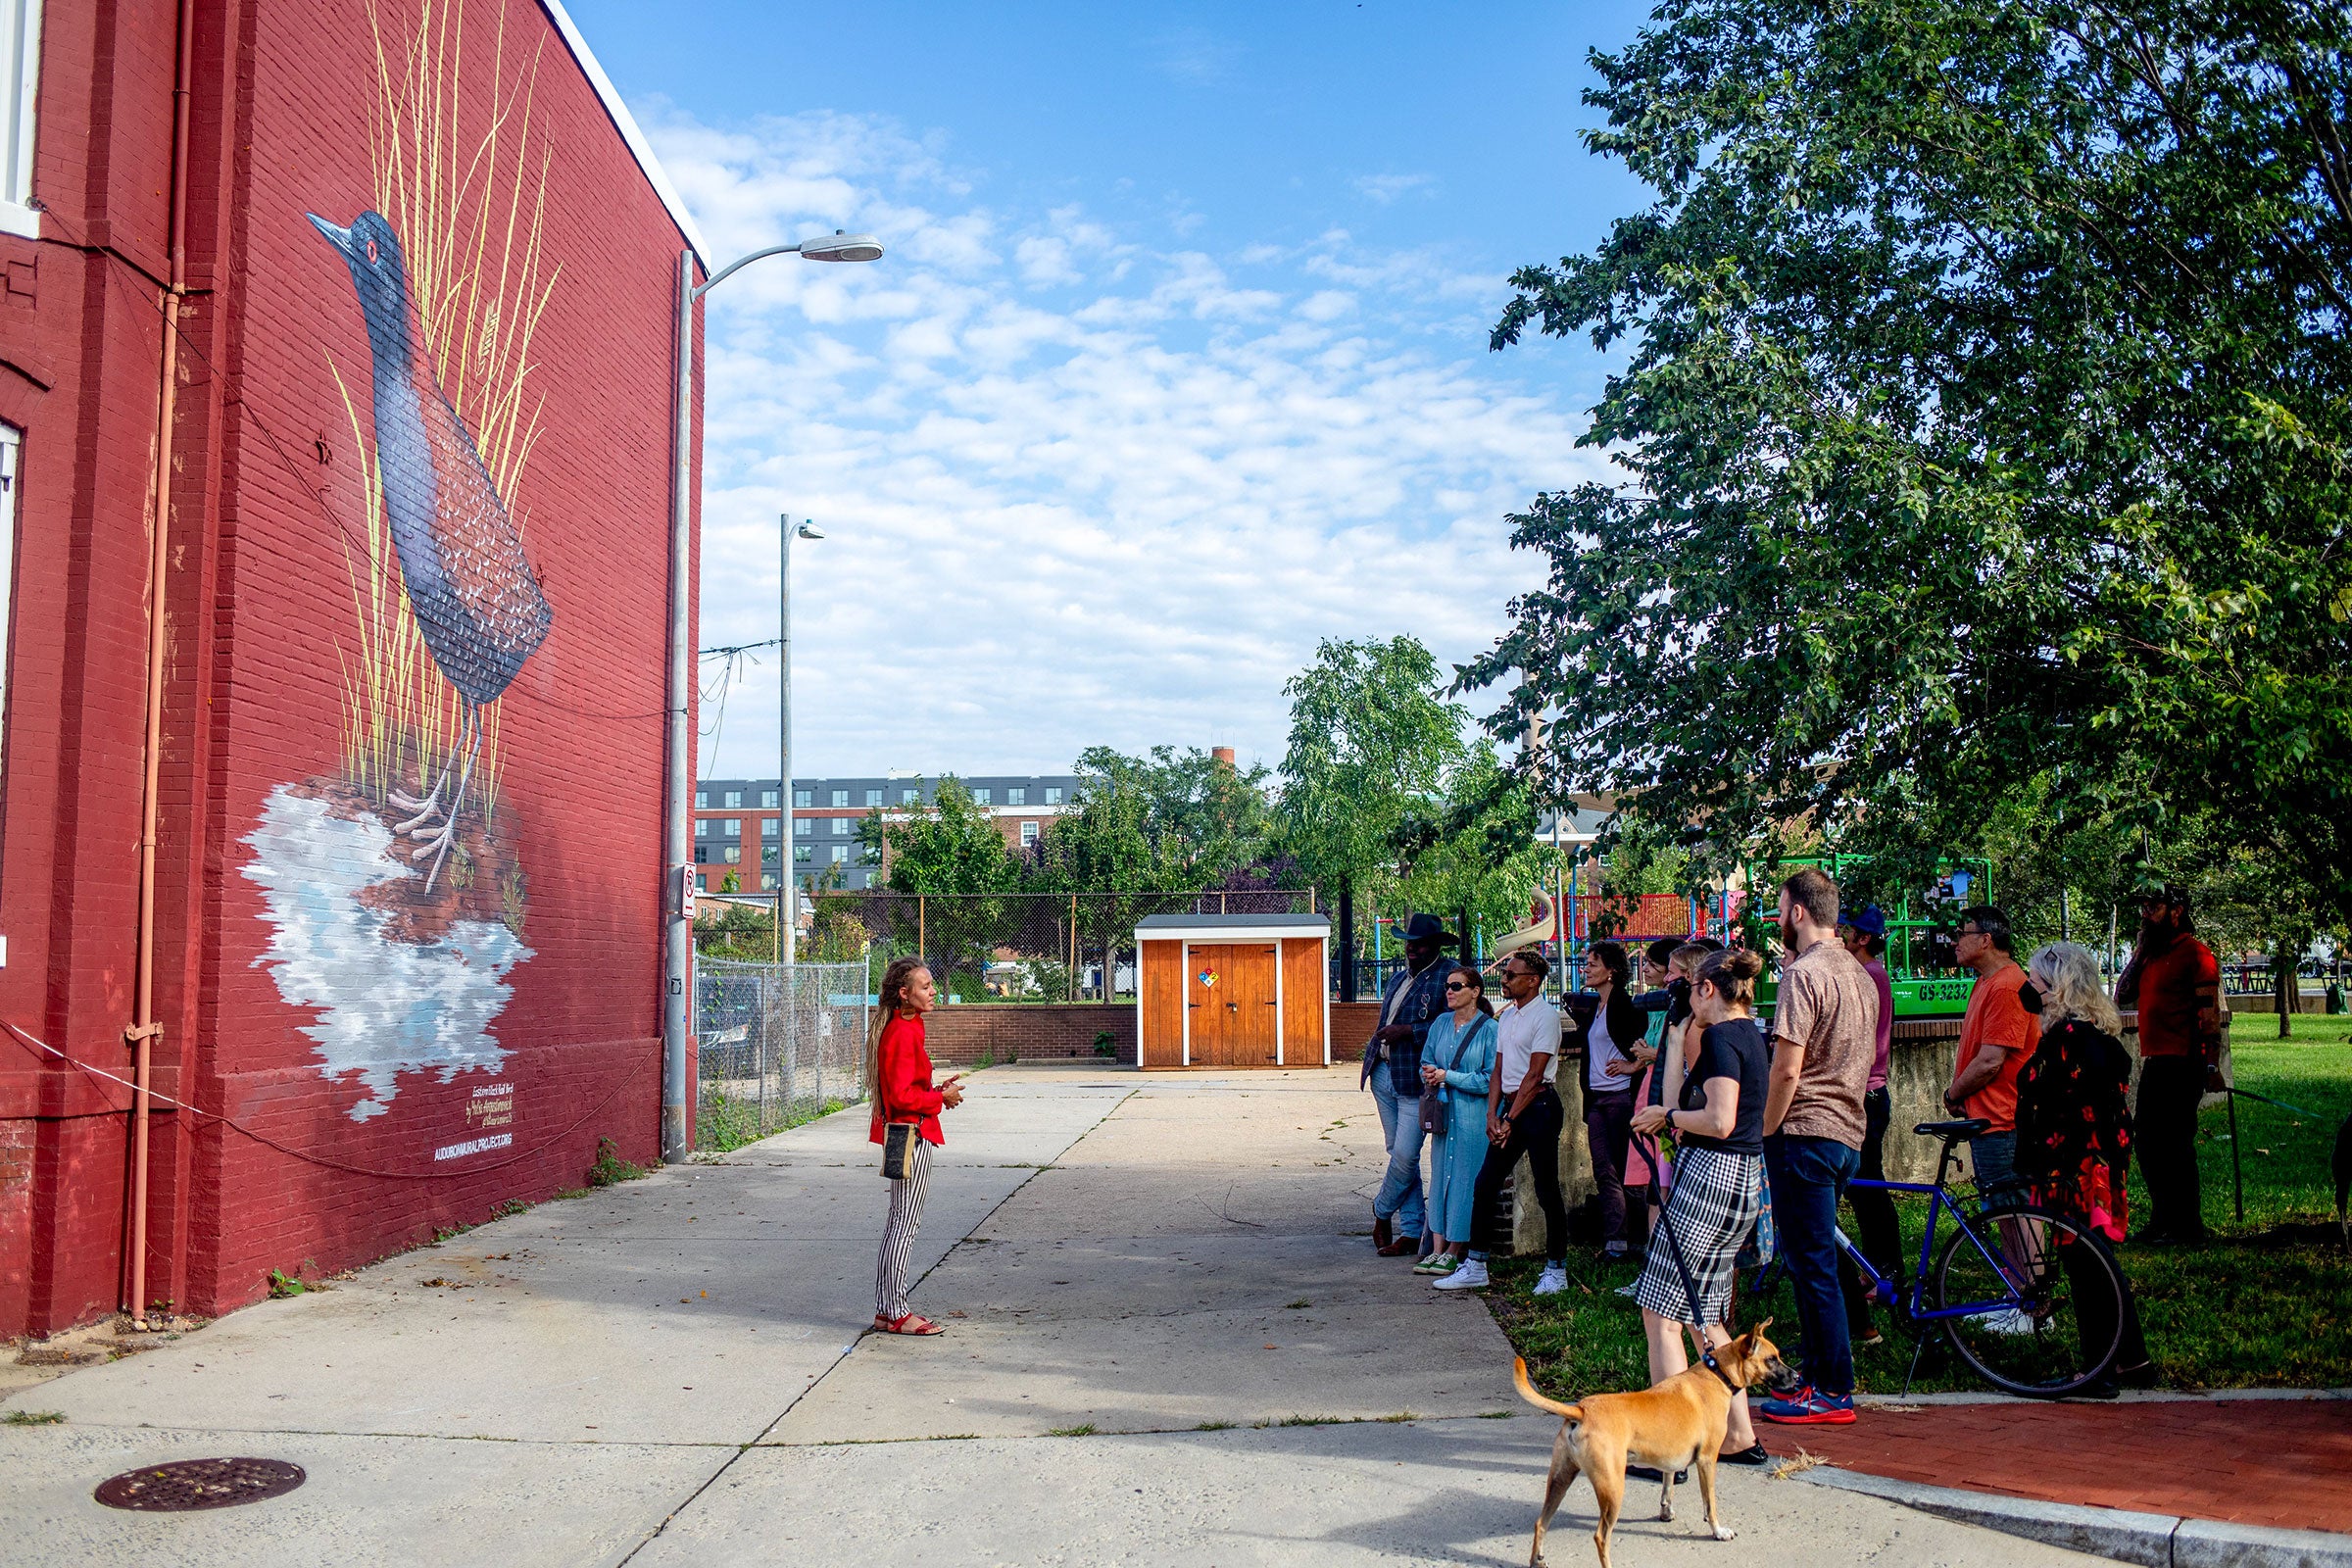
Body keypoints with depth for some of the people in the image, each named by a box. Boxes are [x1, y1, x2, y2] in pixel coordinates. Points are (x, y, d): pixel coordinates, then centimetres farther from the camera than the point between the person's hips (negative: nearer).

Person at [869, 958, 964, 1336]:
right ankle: (896, 1313, 2)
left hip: (902, 1133, 11)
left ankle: (886, 1311, 20)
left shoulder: (902, 1029, 14)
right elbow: (901, 1096, -22)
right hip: (912, 1135, -11)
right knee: (905, 1223, -4)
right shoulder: (903, 1033, -18)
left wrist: (937, 1090, 8)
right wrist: (941, 1098, -11)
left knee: (899, 1221, 14)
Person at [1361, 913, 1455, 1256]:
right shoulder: (1399, 979, 19)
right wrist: (1373, 1047, 16)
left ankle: (1382, 1209, 17)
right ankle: (1410, 1233, 15)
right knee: (1399, 1153, 9)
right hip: (1384, 1074, 8)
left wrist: (1407, 1031, -19)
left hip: (1415, 1081, -8)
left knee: (1405, 1155, -8)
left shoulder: (1448, 977, -8)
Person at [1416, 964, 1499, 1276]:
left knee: (1464, 1179, -2)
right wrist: (1430, 1077, -3)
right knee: (1439, 1177, 6)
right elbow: (1426, 1063, 20)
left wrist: (1447, 1077, -12)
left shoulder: (1488, 1029, -8)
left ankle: (1454, 1251, 6)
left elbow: (1491, 1080, -12)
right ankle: (1437, 1249, 9)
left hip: (1474, 1114, -6)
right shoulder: (1440, 1024, 11)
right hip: (1444, 1112, 6)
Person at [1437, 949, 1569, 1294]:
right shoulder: (1506, 1016, 15)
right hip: (1509, 1106, 8)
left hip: (1537, 1107, -8)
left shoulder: (1545, 1016, -10)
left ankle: (1556, 1270, 10)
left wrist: (1510, 1120, -14)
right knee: (1486, 1184, 5)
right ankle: (1475, 1268, 10)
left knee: (1546, 1189, -1)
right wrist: (1492, 1114, 3)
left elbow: (1534, 1076, -14)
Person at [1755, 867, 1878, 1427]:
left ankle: (1833, 1393, 2)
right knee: (1811, 1261, 17)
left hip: (1804, 1132, -9)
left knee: (1812, 1265, -3)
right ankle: (1819, 1376, 23)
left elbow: (1787, 1070, -19)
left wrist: (1765, 1133, -10)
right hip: (1848, 1133, 9)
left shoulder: (1805, 973, -15)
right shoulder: (1860, 975, 14)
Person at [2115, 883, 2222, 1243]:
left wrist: (2212, 1065, -19)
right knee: (2149, 1147, 13)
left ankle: (2187, 1227, 4)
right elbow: (2122, 996, 12)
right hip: (2153, 1063, 9)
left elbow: (2210, 1013, -13)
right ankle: (2162, 1223, 24)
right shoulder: (2152, 955, 17)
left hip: (2182, 1065, -9)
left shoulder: (2194, 953, -9)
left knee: (2174, 1145, -5)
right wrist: (2140, 950, 8)